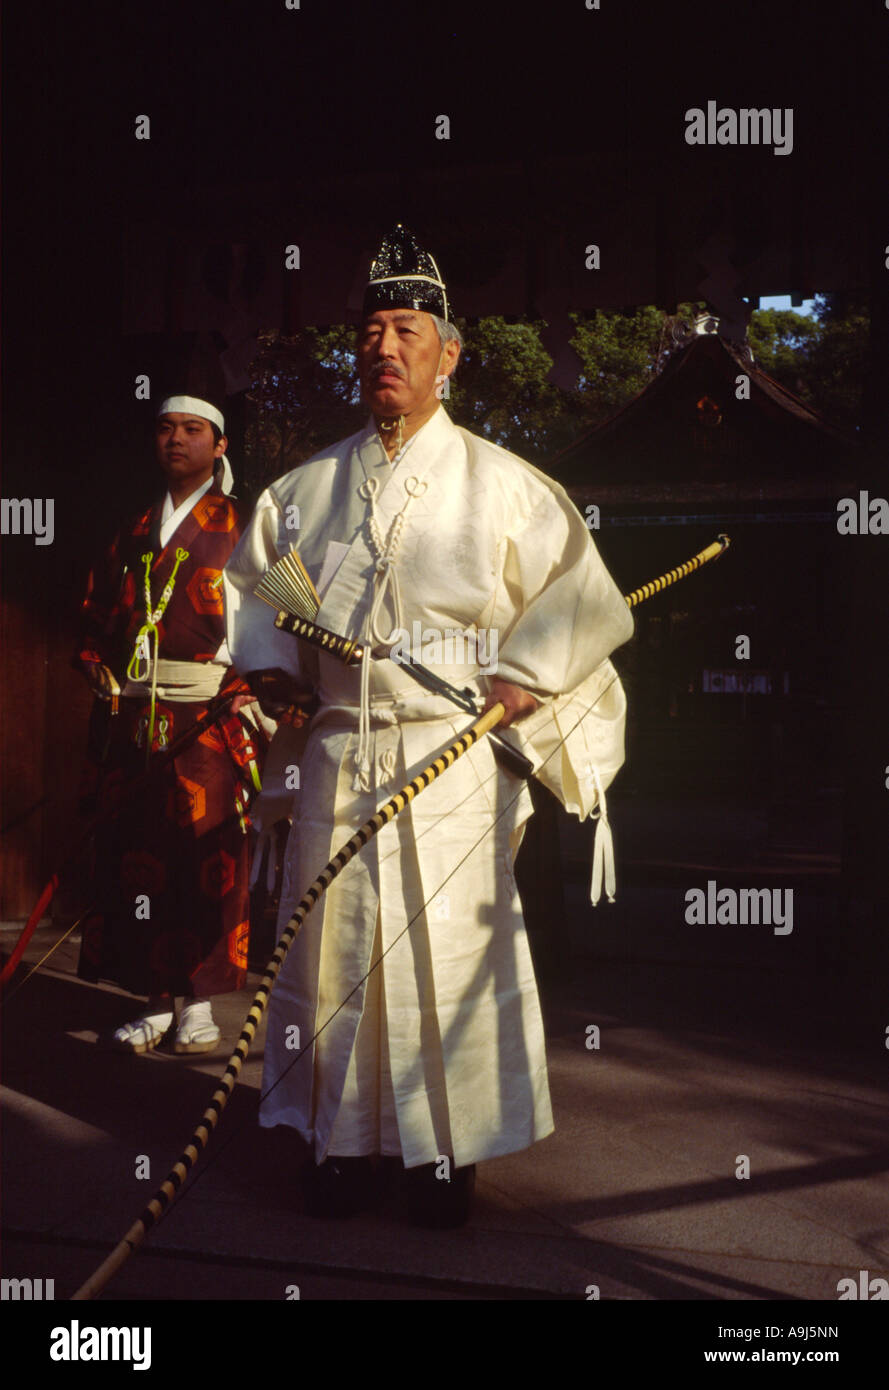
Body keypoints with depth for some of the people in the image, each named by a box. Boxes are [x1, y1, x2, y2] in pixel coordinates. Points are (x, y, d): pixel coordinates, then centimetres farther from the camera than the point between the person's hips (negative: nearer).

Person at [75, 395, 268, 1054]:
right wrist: (102, 675, 7)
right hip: (132, 720, 5)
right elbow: (96, 617, 23)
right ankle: (157, 1002, 14)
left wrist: (245, 692, -13)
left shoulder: (242, 529, 6)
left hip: (211, 715, -4)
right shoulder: (135, 533, 20)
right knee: (137, 856, 4)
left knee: (210, 859, -4)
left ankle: (200, 1006, 5)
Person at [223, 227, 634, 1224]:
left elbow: (582, 597, 6)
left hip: (455, 758, -2)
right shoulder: (306, 488, 11)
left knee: (449, 947, 0)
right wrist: (270, 664, 7)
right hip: (338, 756, 3)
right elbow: (249, 584, 23)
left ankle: (444, 1150, 17)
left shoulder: (501, 484, 2)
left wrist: (524, 677, -4)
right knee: (335, 946, 5)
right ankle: (342, 1136, 21)